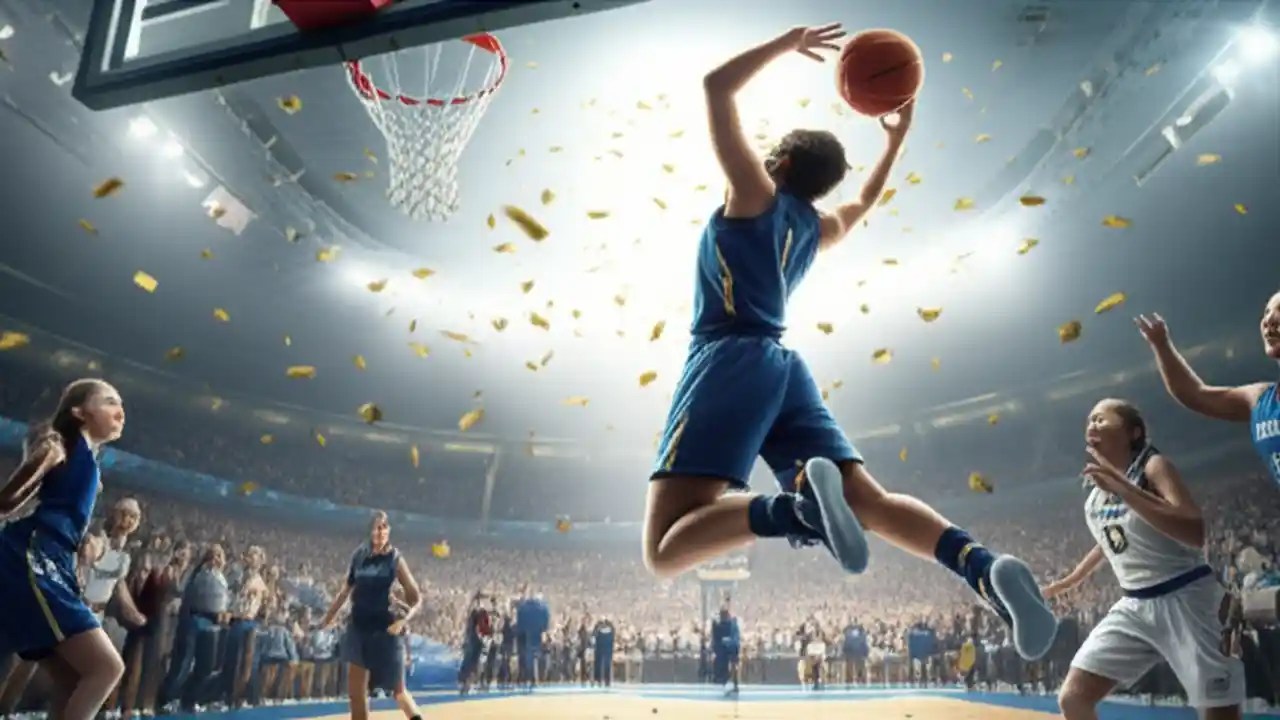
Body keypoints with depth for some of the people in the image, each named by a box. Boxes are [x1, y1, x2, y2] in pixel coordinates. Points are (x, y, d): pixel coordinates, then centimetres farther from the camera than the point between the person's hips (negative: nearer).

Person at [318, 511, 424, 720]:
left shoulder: (395, 559, -7)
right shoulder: (359, 556, 3)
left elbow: (416, 597, -5)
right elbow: (347, 589, 17)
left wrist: (404, 619, -19)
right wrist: (330, 615, 18)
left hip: (386, 631, -4)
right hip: (359, 628, 4)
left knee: (398, 689, 5)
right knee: (356, 690, 3)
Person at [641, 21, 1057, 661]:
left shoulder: (755, 192, 7)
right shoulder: (819, 228, 24)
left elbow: (716, 86, 7)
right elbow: (864, 202, 48)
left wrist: (788, 42, 15)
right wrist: (896, 139, 47)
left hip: (732, 360, -7)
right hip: (784, 368, 7)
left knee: (665, 552, -17)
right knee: (872, 502, 3)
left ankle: (796, 506, -41)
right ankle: (985, 569, -22)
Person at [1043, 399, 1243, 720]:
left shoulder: (1154, 466, -13)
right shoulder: (1097, 486, 7)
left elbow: (1195, 533, -30)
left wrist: (1122, 488, -35)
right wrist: (1073, 579, 35)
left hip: (1184, 601, -6)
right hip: (1135, 606, 7)